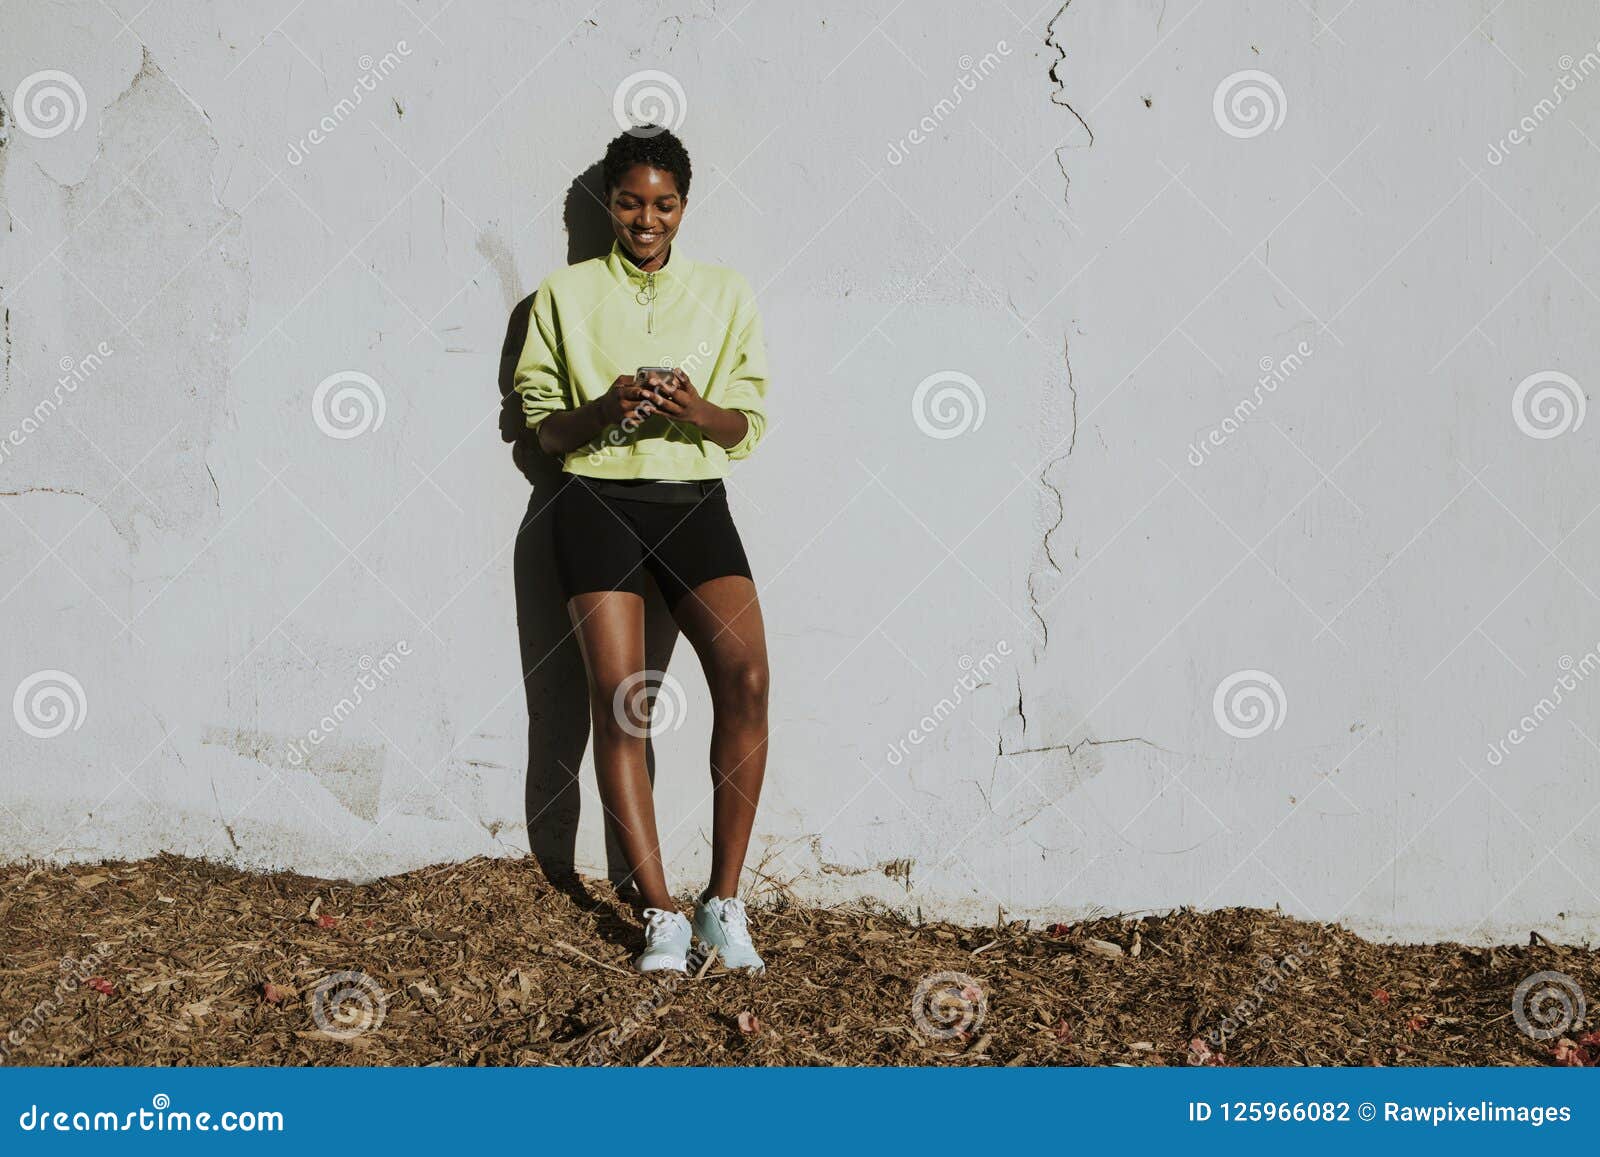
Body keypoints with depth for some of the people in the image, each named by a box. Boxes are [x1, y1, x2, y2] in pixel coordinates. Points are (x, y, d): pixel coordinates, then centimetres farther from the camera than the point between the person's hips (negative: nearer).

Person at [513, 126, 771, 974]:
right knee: (616, 698, -12)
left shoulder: (726, 294, 13)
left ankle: (723, 901, -11)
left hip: (695, 501, 1)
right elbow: (545, 428, 8)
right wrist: (604, 408, -13)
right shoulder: (566, 294, 10)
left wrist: (696, 411, -12)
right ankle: (662, 915, -6)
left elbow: (747, 426, 10)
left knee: (745, 675, -20)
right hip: (598, 501, -1)